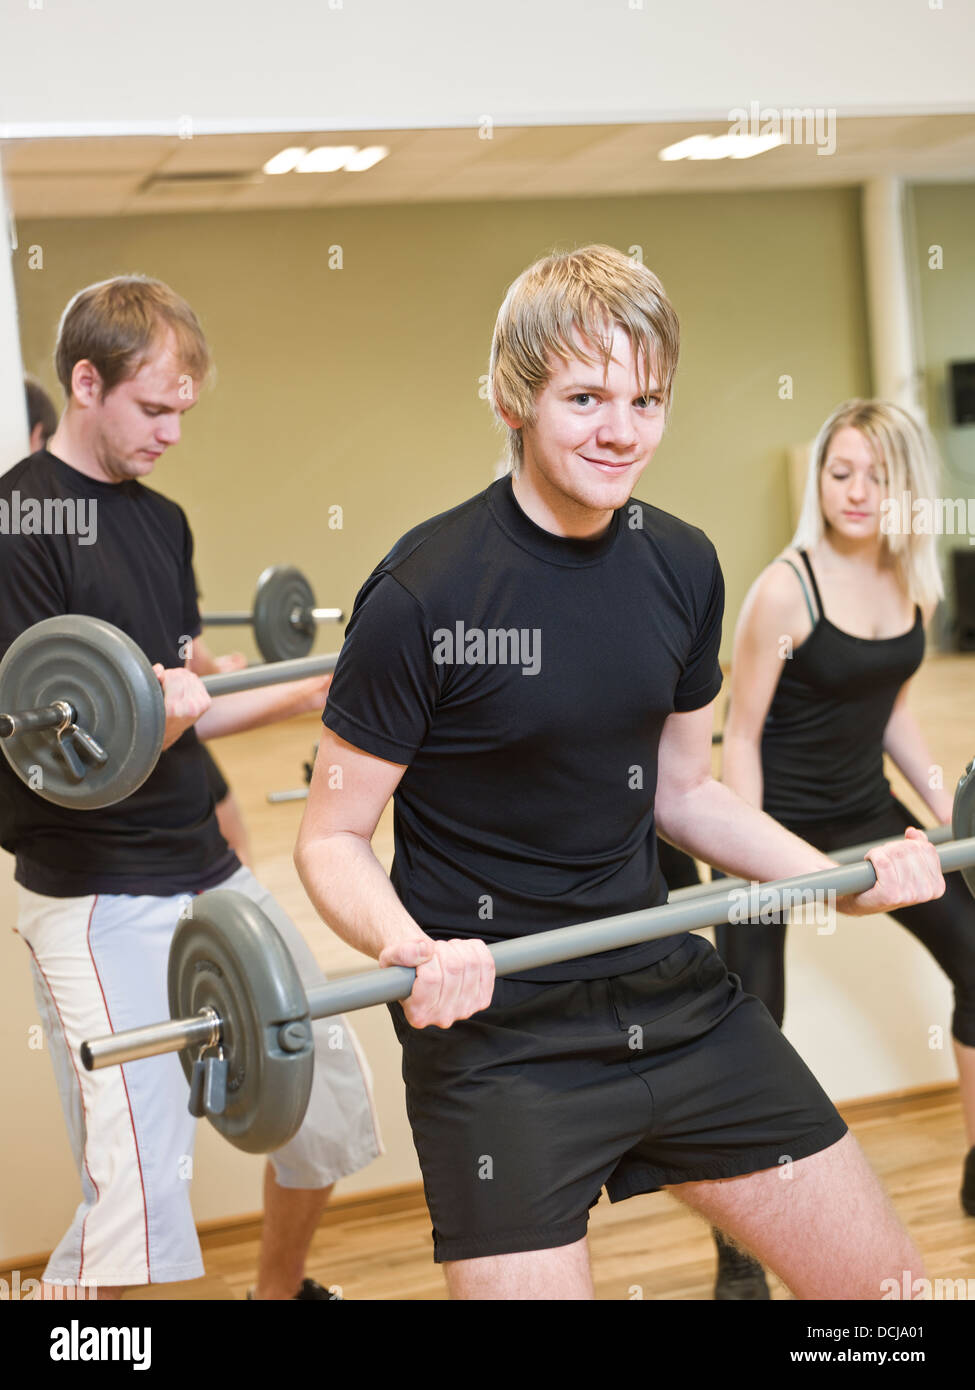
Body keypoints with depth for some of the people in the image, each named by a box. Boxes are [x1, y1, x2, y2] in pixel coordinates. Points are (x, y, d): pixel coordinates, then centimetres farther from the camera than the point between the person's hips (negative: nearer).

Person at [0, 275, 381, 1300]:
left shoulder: (163, 522, 13)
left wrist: (314, 691, 10)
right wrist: (146, 723, -32)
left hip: (206, 869, 8)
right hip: (94, 898, -8)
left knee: (332, 1093, 17)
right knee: (139, 1194, -16)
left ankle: (281, 1291, 40)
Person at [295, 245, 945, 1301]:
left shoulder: (680, 567, 2)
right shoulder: (424, 595, -16)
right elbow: (333, 838, -10)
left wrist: (843, 877, 1)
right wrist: (414, 952, -29)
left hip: (665, 991, 6)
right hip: (495, 1021, -6)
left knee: (882, 1275, 11)